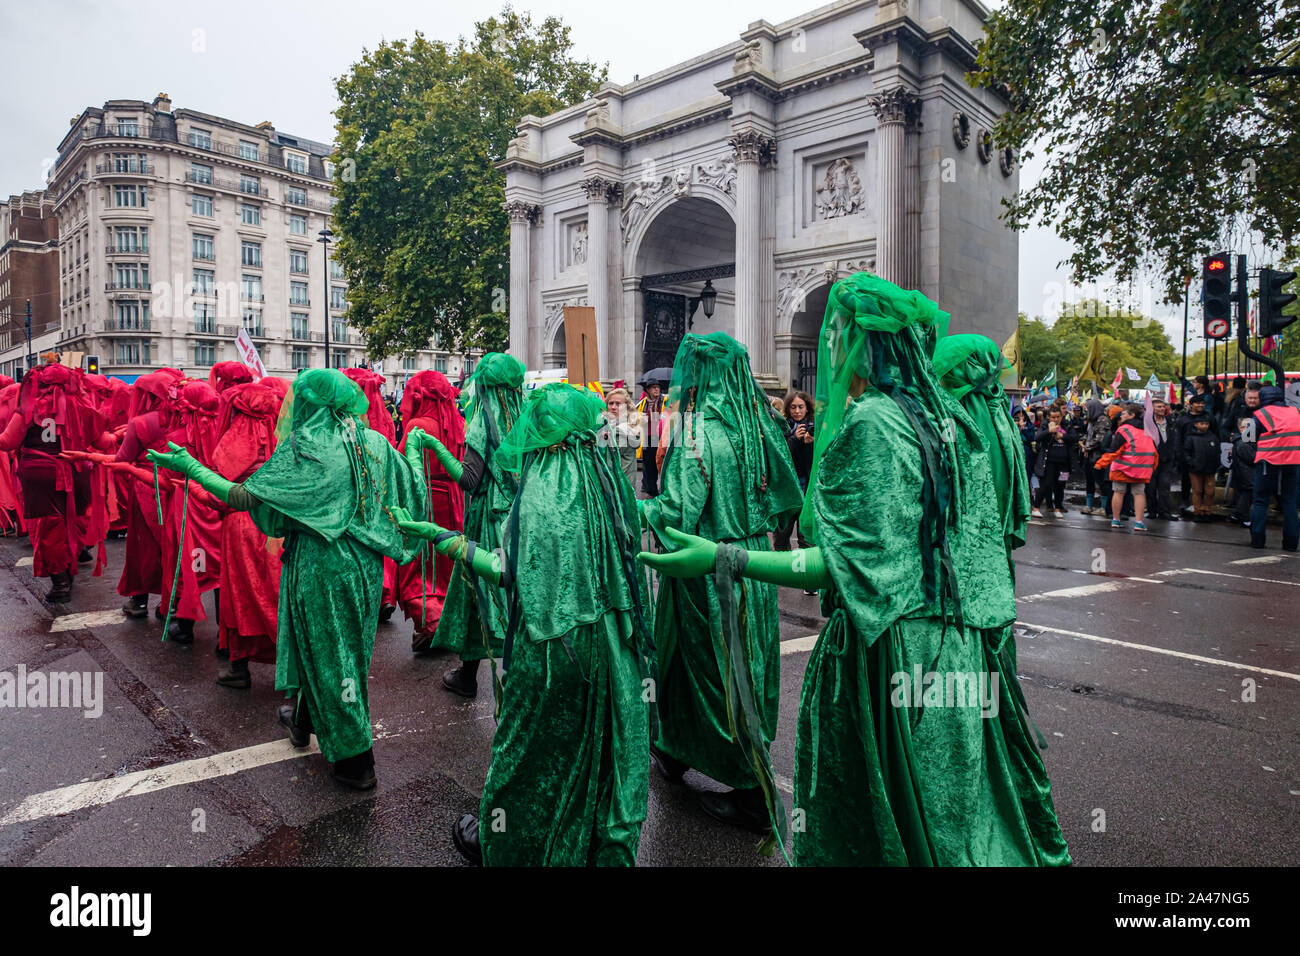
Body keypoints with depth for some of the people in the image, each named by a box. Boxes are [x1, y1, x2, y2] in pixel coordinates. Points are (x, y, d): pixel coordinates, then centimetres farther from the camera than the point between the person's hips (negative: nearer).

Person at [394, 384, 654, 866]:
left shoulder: (540, 492, -17)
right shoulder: (607, 481, -2)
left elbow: (514, 575, -16)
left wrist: (442, 537, -8)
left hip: (554, 644, -5)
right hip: (614, 644, 5)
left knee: (533, 745, 15)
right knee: (606, 745, 18)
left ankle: (503, 841, 38)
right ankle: (607, 847, 35)